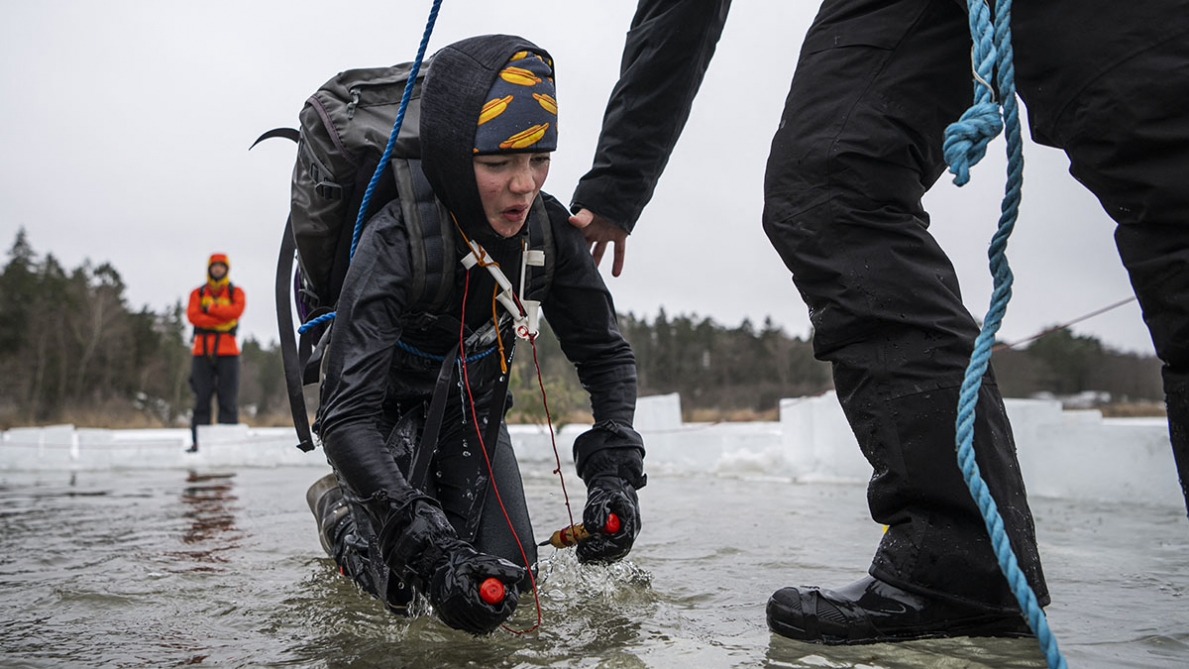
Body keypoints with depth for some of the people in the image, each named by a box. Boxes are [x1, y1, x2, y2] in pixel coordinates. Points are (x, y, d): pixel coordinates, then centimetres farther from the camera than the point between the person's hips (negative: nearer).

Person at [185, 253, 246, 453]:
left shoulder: (236, 292, 12)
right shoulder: (197, 293, 14)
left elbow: (236, 311, -9)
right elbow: (192, 315, -4)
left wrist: (210, 308, -7)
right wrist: (222, 318, -10)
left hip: (227, 351, -1)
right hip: (201, 351, 1)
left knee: (228, 398, -3)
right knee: (201, 398, 0)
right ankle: (197, 441, 1)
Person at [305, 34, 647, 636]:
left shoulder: (548, 230, -22)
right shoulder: (394, 245, -36)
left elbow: (605, 355, -13)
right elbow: (346, 415, -40)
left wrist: (614, 473, -28)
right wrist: (429, 548, -51)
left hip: (474, 408, 4)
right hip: (391, 410, -4)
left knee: (510, 573, 0)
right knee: (407, 585, -13)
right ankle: (341, 506, 19)